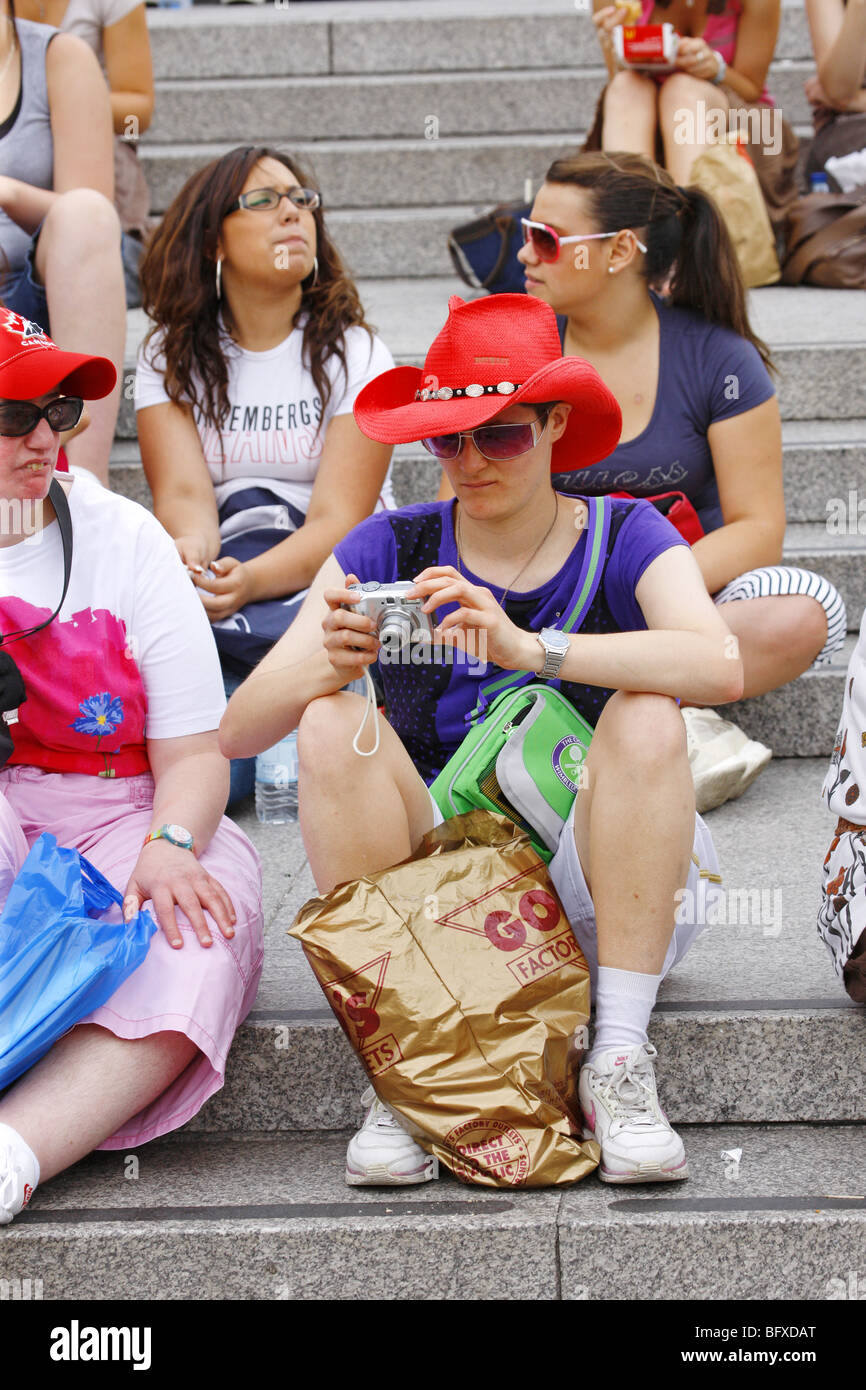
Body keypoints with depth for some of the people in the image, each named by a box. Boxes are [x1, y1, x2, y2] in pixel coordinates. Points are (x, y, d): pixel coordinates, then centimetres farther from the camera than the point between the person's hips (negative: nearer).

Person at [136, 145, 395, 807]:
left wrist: (247, 582, -32)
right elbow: (184, 494, -9)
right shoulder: (171, 356, 7)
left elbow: (338, 521, -12)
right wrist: (192, 556, -34)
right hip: (229, 567, 2)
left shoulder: (355, 353, 0)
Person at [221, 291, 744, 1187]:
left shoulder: (623, 539, -2)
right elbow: (237, 730, -8)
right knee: (332, 723, -22)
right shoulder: (389, 550, 1)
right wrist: (325, 662, -31)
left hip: (598, 896, -1)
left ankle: (619, 1063, -24)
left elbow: (721, 668, -25)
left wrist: (528, 648, -37)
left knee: (645, 717, -26)